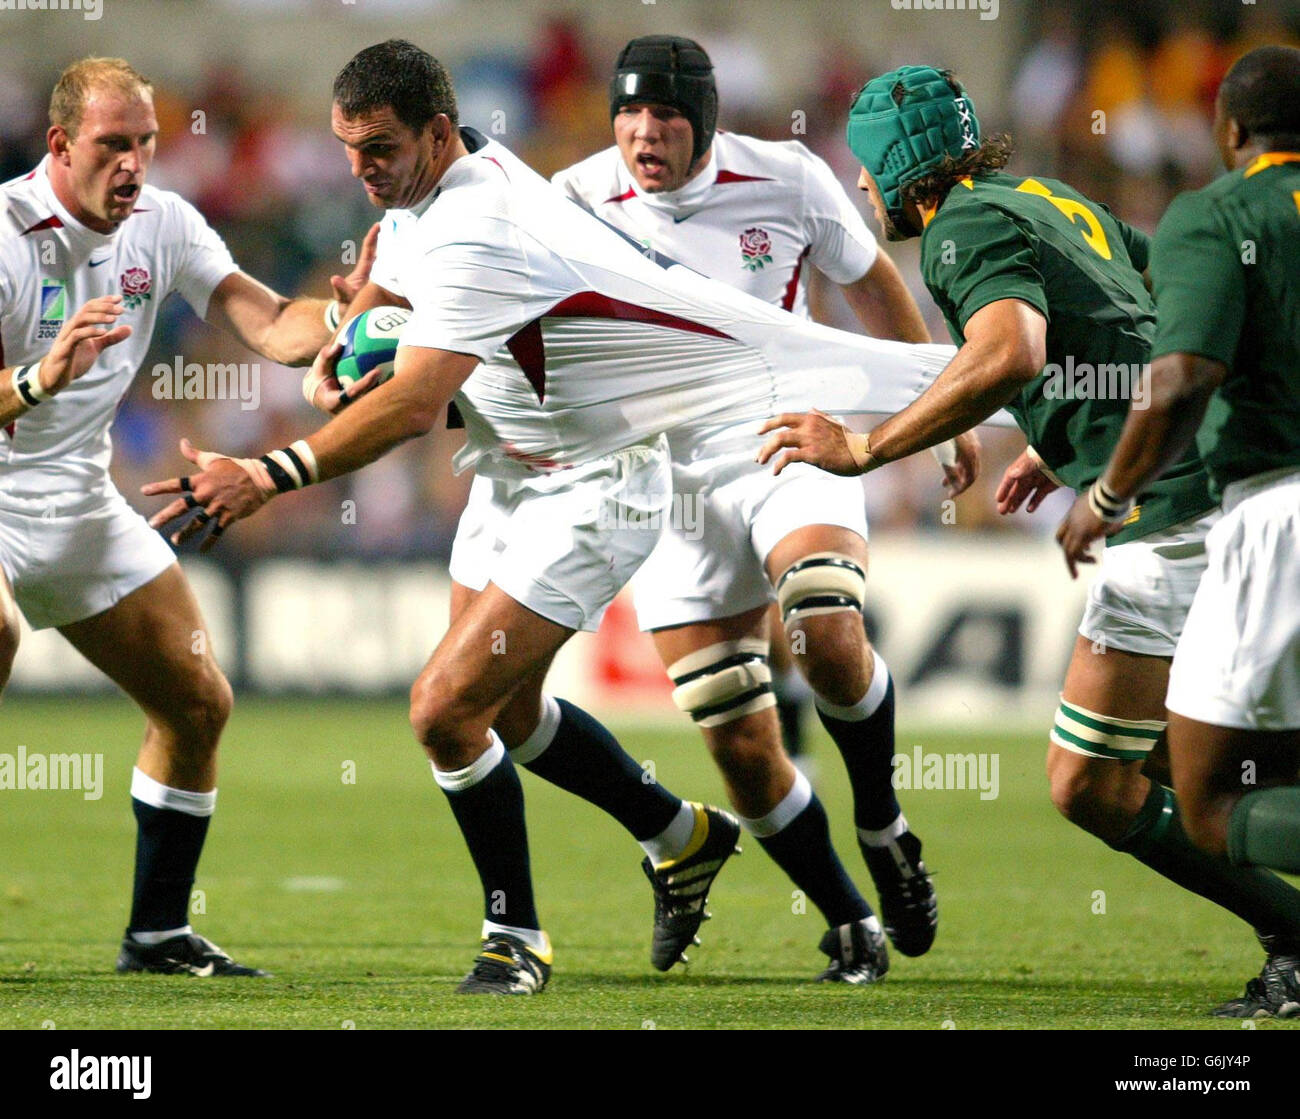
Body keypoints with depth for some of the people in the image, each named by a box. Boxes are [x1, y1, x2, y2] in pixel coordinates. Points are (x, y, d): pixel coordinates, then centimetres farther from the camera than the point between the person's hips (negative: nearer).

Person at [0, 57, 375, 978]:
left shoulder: (161, 223, -1)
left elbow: (273, 327, -5)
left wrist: (350, 300, -24)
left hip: (80, 502, 7)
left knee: (199, 703, 5)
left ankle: (157, 933, 18)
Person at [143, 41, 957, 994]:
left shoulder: (475, 233, -30)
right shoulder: (422, 198, 1)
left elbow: (412, 407, -38)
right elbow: (386, 285, 26)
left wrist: (268, 478, -40)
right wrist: (336, 350, 5)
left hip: (591, 494, -10)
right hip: (518, 479, 10)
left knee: (446, 710, -15)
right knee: (505, 709, 22)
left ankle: (516, 936, 3)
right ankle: (683, 837, 42)